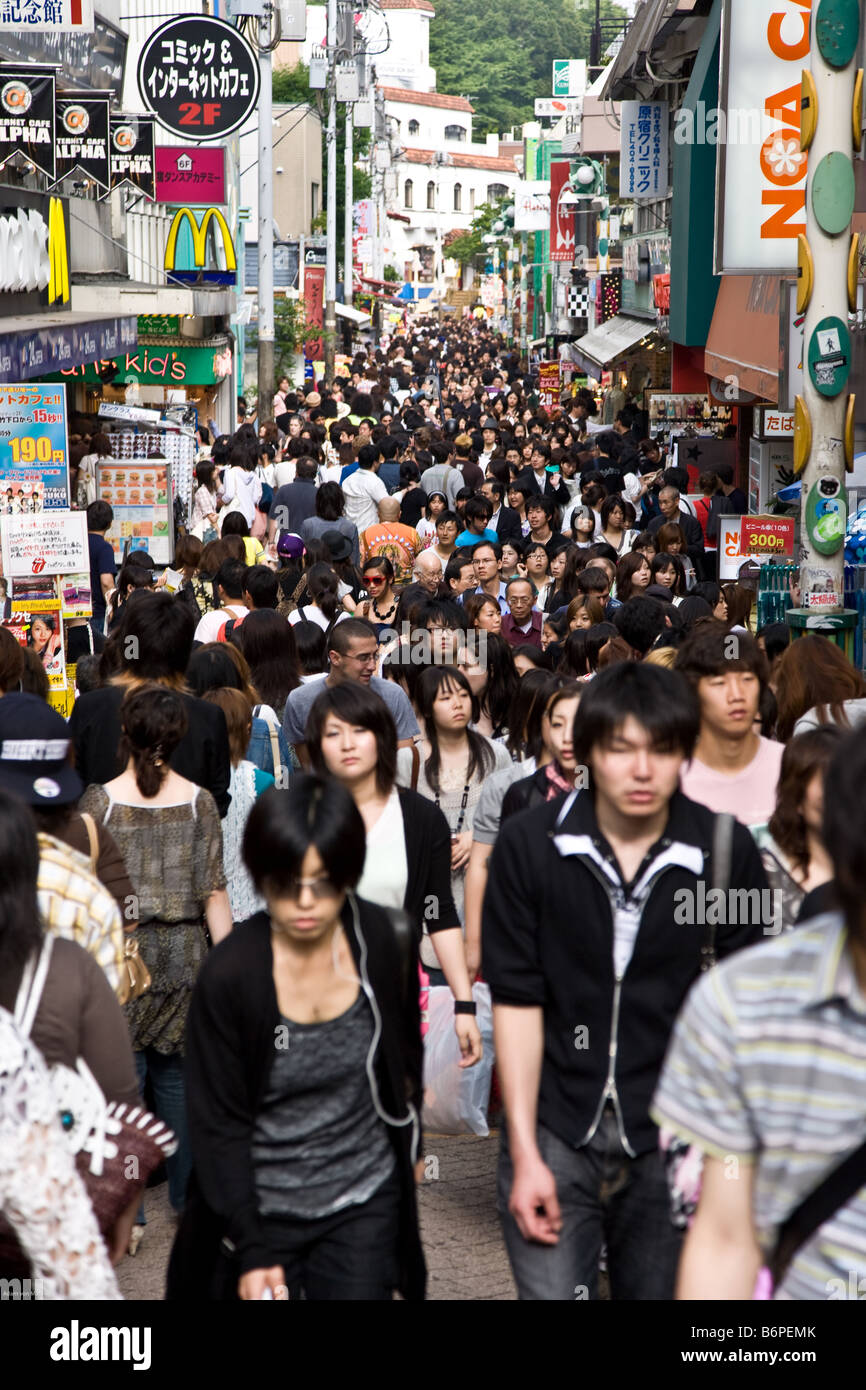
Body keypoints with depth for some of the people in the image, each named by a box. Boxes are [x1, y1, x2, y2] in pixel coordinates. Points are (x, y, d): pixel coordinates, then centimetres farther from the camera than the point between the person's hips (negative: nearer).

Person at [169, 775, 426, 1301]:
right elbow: (218, 1125, -13)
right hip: (262, 1208, -2)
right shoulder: (230, 976, -18)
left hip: (365, 1204, 2)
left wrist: (408, 1147, 21)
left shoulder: (378, 941, -8)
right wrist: (252, 1251, -17)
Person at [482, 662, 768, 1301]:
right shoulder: (529, 843, -6)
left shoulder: (727, 850, -5)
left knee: (663, 1287, 11)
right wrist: (524, 1154, -6)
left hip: (671, 1137, 1)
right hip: (556, 1130, -1)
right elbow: (517, 1001, -4)